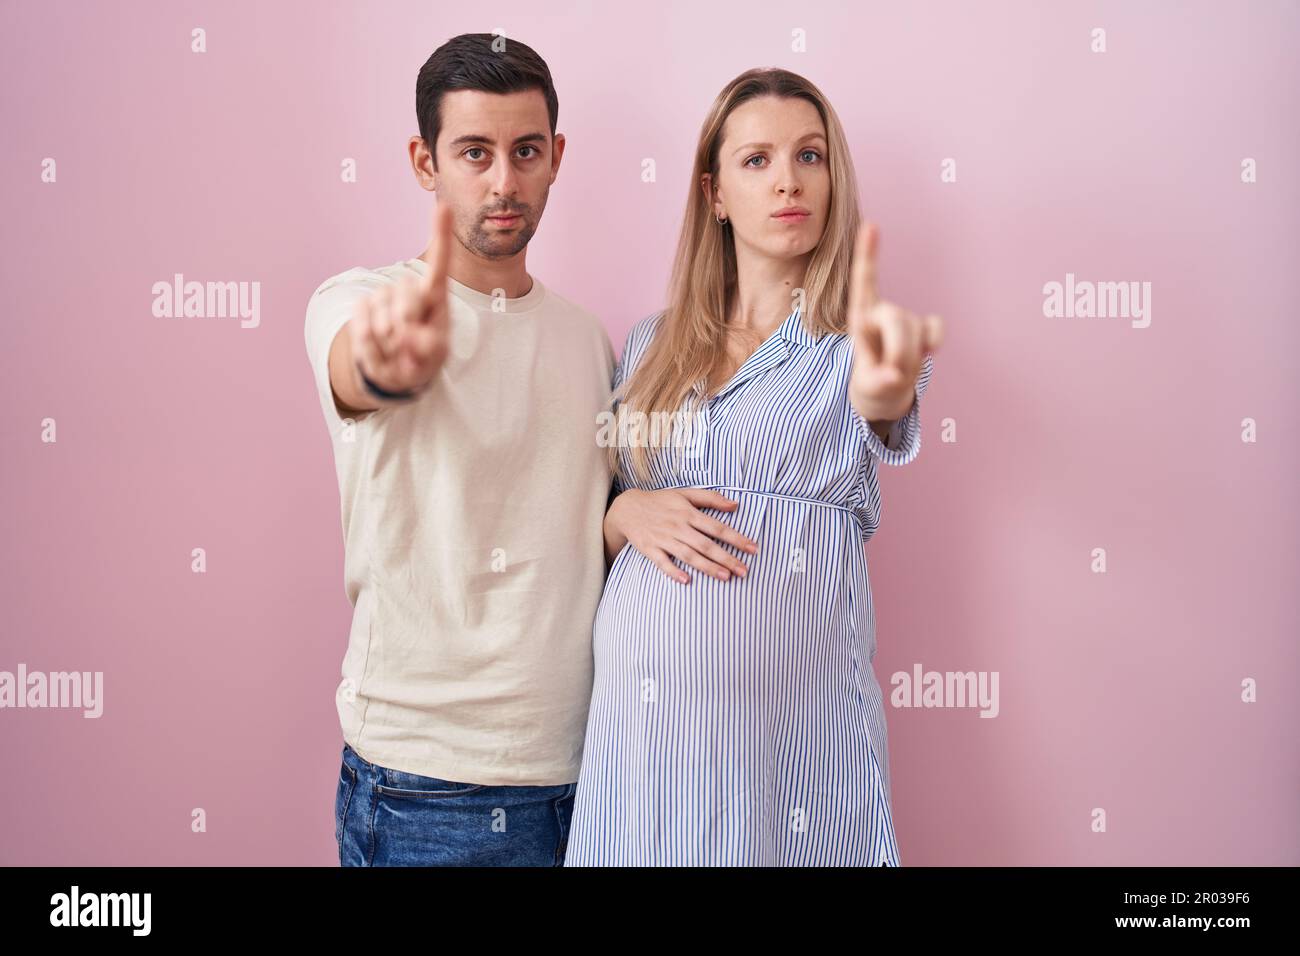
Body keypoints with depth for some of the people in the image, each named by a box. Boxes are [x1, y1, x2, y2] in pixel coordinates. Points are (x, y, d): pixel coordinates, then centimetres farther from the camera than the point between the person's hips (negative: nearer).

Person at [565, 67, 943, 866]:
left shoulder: (849, 344, 0)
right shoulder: (652, 346, 9)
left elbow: (885, 416, -24)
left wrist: (888, 383, -46)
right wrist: (625, 515, -7)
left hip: (797, 725, -2)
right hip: (638, 723, 3)